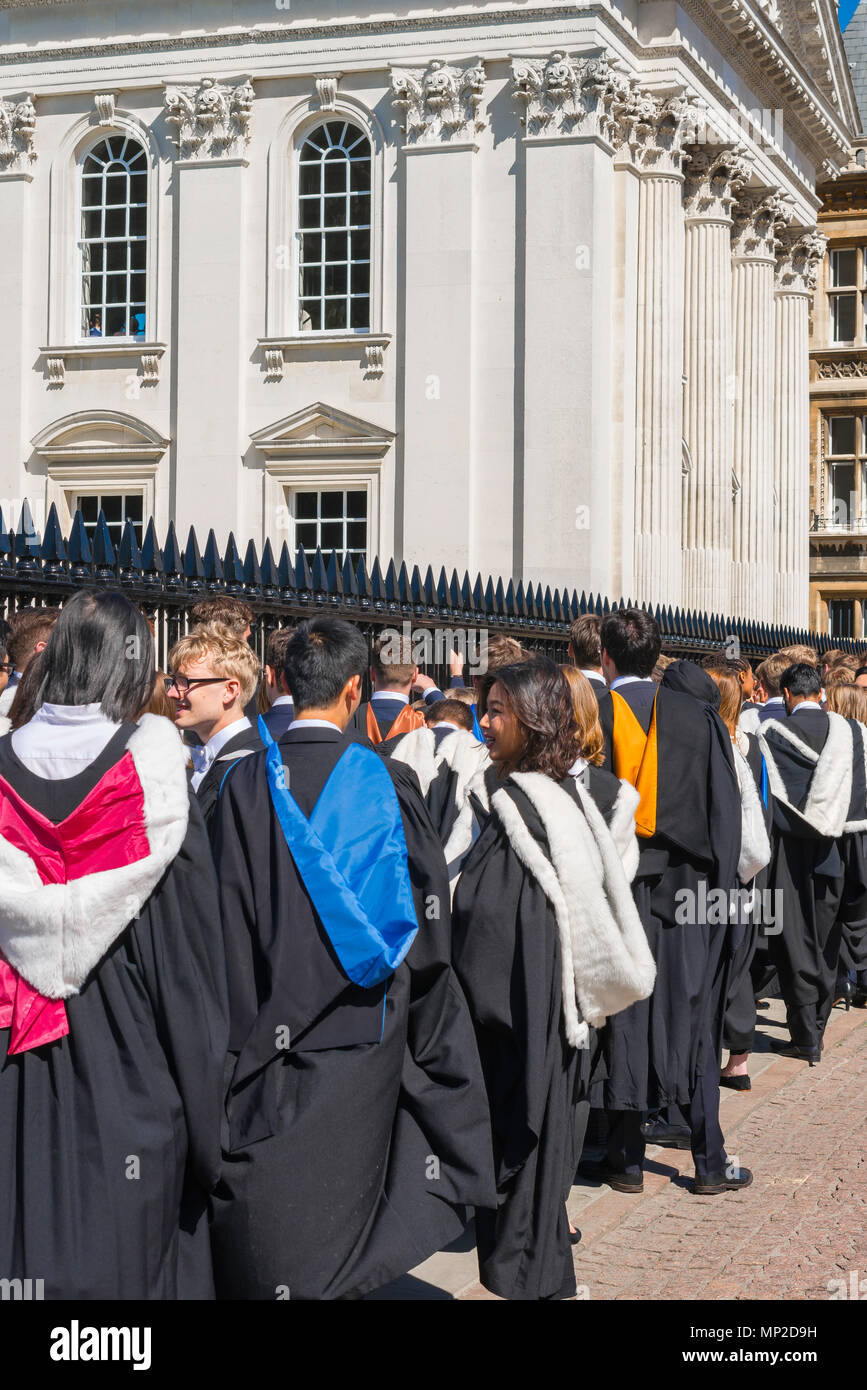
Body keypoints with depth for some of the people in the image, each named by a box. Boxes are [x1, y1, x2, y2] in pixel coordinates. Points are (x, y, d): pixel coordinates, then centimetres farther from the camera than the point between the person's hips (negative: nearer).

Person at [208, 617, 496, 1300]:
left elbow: (228, 918, -4)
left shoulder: (243, 784, -7)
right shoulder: (386, 782, -8)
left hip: (270, 1031, 0)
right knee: (339, 1201, 13)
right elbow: (427, 910, -2)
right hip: (361, 1032, 0)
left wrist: (244, 1025, 5)